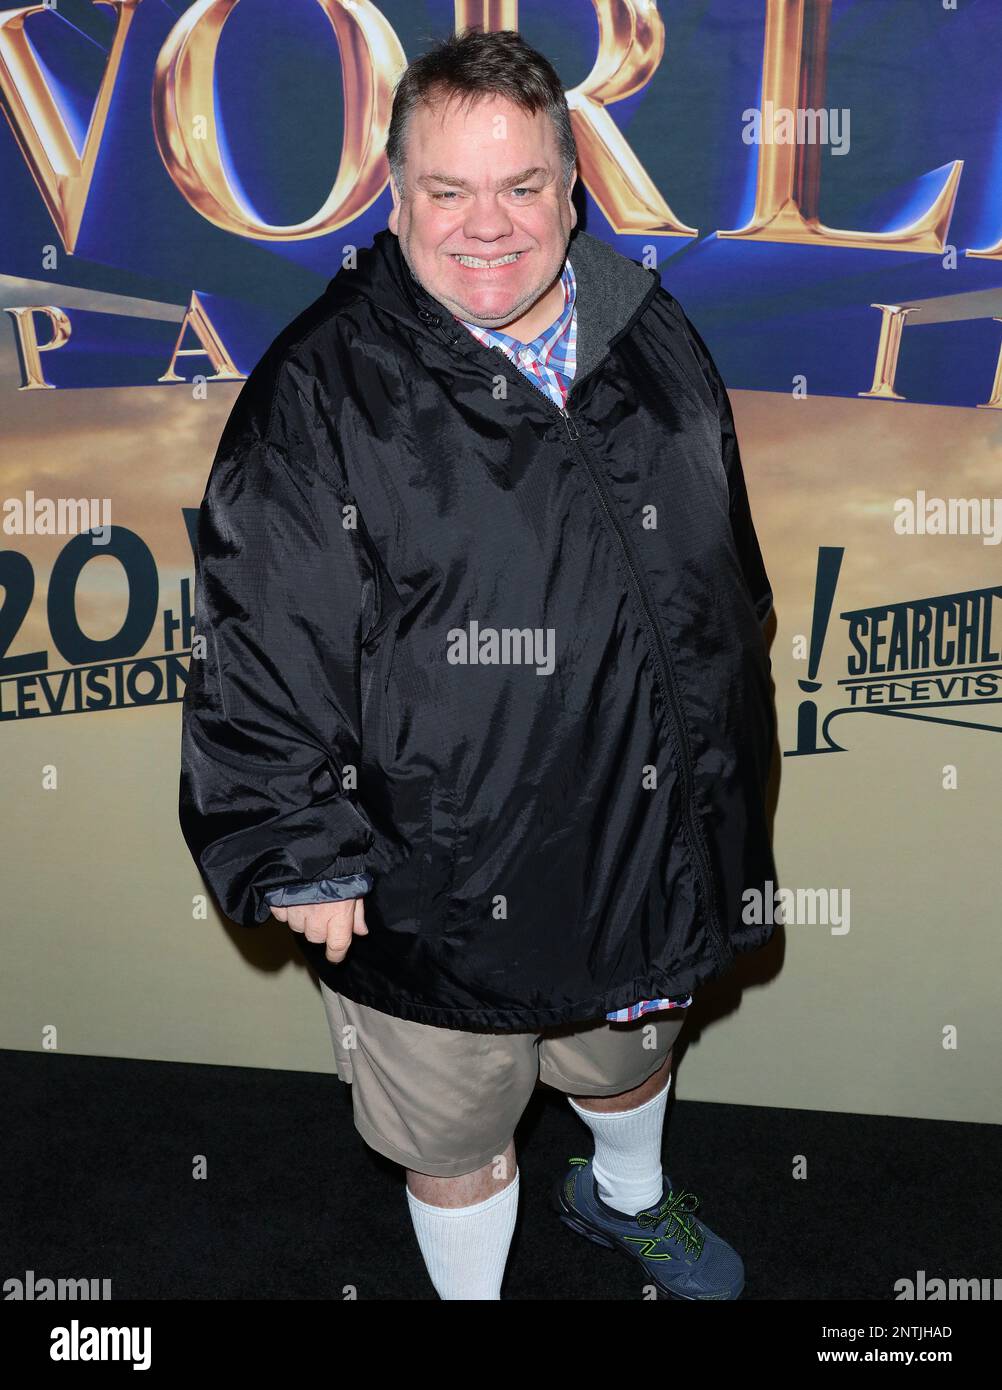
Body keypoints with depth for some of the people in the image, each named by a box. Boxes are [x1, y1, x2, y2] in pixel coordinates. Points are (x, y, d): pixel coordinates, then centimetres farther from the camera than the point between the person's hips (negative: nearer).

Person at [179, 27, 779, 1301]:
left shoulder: (653, 340, 1)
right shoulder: (320, 394, -17)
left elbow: (727, 585, 11)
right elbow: (261, 651, -14)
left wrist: (726, 808, 15)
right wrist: (297, 852, -15)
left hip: (651, 847, 6)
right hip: (440, 892, -5)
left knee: (633, 1053, 32)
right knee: (456, 1145, 17)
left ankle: (625, 1196, 66)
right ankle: (471, 1292, 50)